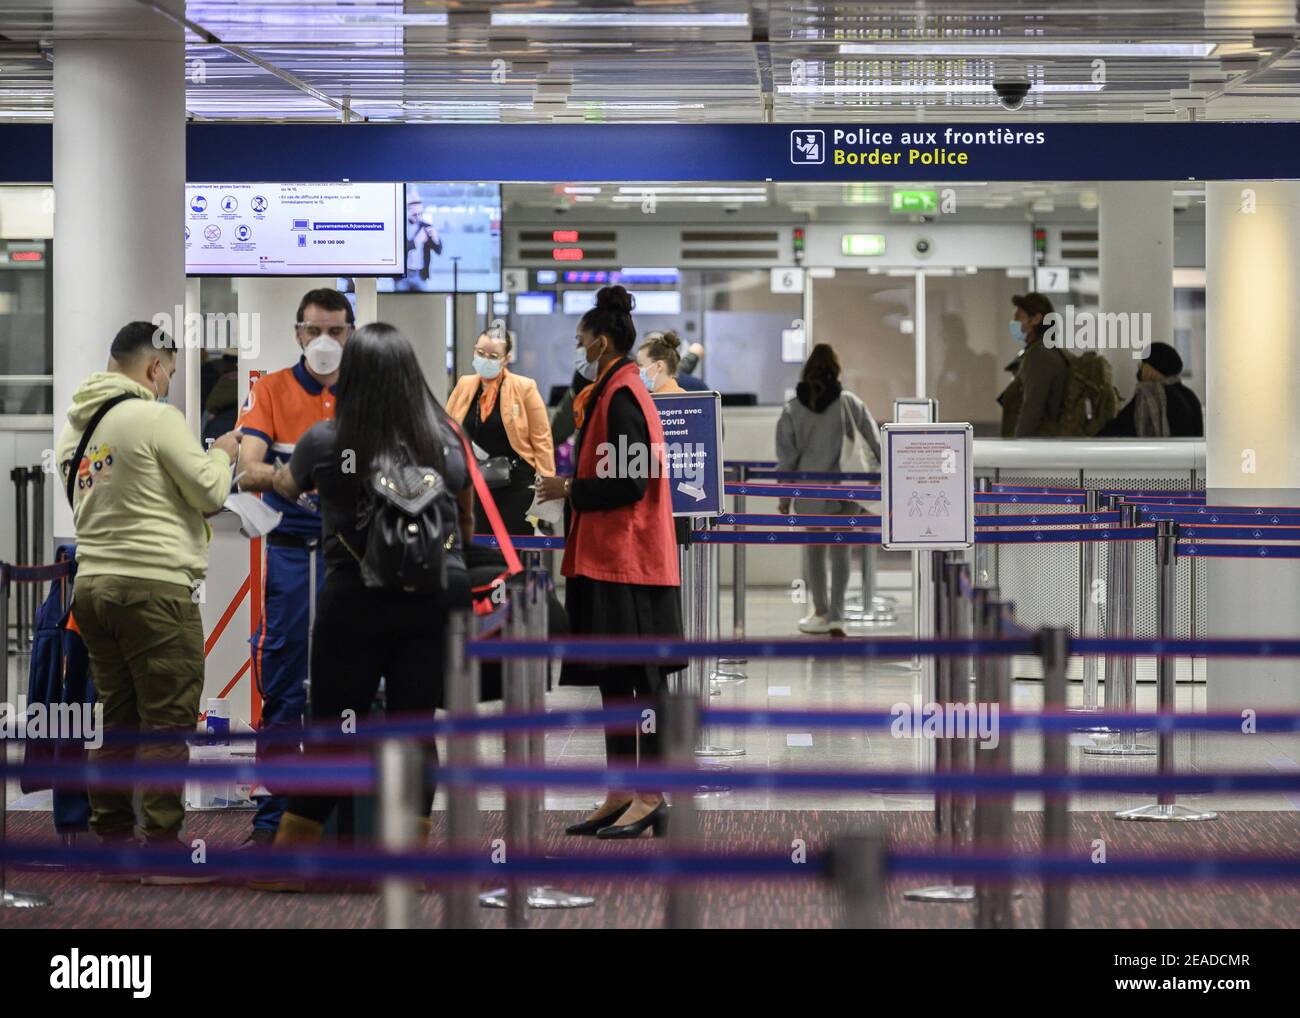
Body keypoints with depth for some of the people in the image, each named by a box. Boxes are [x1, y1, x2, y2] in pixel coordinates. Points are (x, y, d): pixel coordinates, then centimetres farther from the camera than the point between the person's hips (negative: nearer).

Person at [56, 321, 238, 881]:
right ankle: (162, 847, -6)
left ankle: (112, 836, 15)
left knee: (118, 718, 13)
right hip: (154, 584, -8)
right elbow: (211, 494, -7)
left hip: (92, 581, 8)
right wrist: (221, 454, 13)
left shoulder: (76, 425, 14)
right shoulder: (156, 417, -10)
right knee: (168, 720, -4)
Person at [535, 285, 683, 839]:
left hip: (625, 563, -10)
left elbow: (628, 483, -21)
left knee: (635, 680, -6)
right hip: (611, 560, 10)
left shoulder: (621, 398, -14)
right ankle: (621, 794, 15)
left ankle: (651, 797, -3)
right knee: (613, 679, 11)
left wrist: (569, 490, -11)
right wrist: (572, 487, 13)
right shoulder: (616, 392, 17)